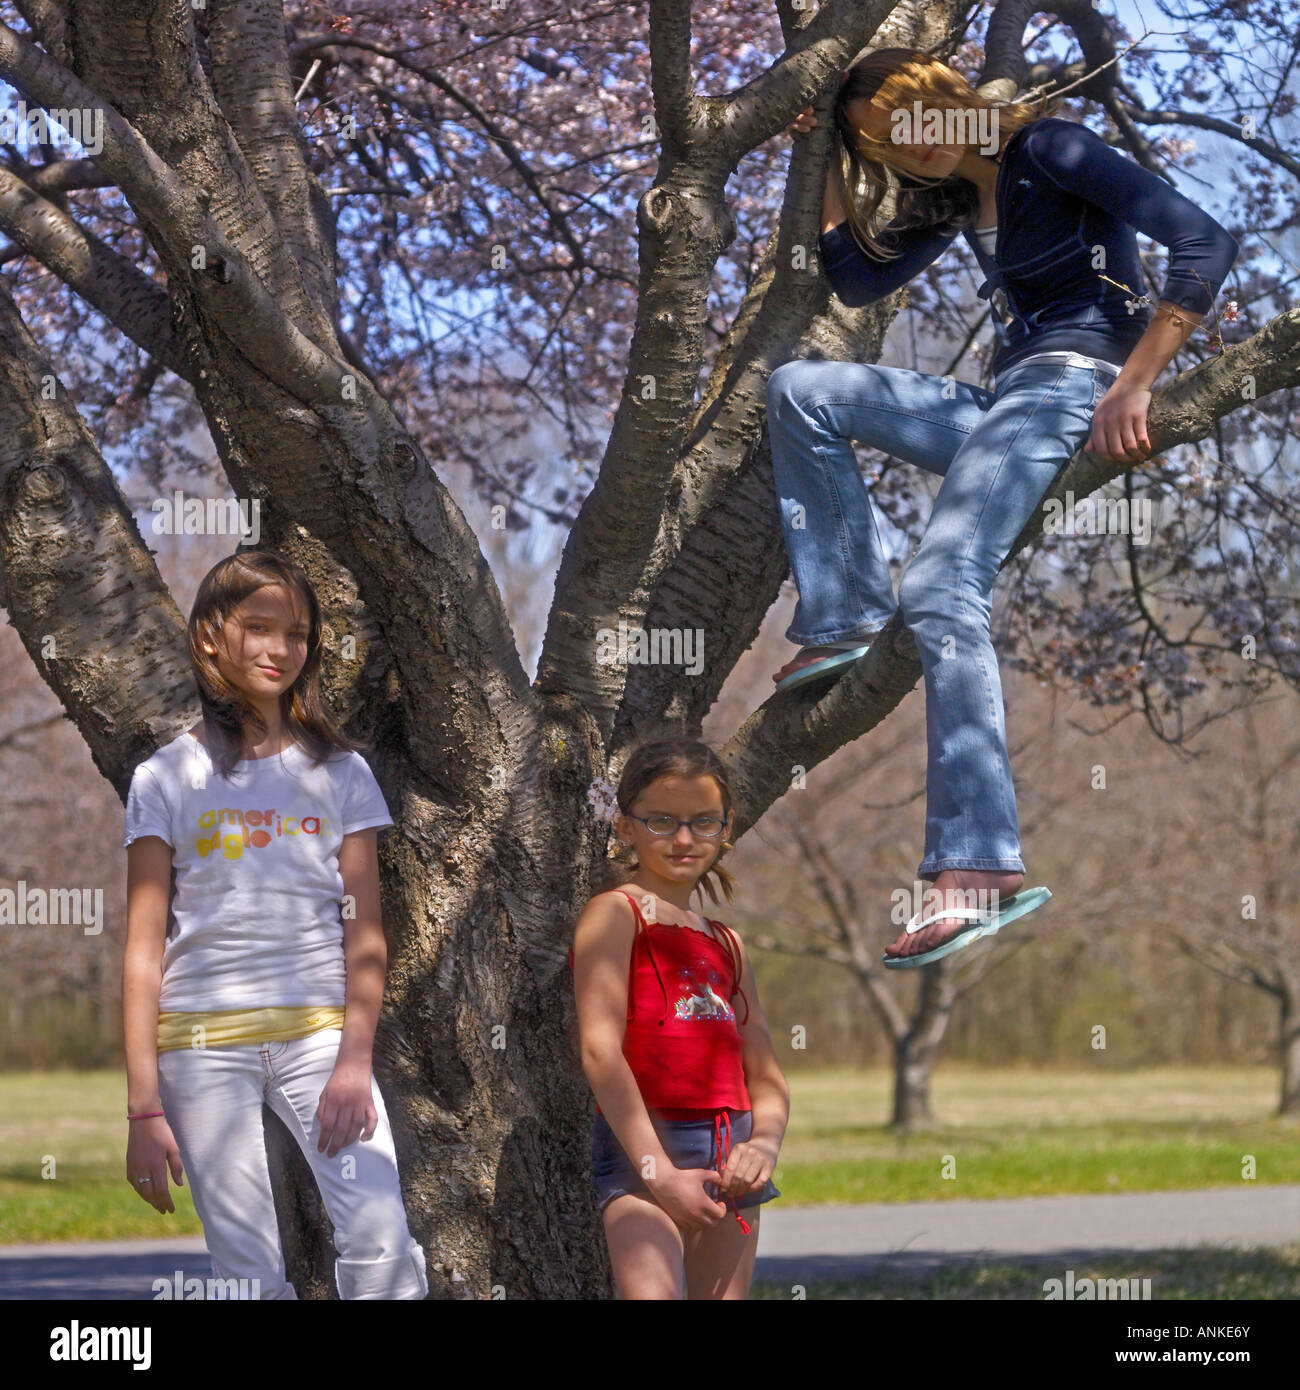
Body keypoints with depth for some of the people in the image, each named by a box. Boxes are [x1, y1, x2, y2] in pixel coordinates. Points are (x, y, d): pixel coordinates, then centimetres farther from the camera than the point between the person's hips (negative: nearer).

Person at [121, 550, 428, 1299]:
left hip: (318, 1028, 1)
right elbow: (144, 949, 3)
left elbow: (366, 933, 6)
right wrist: (143, 1106, -4)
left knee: (382, 1244, -18)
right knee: (250, 1273, -3)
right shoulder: (168, 778, 7)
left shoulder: (340, 770, 10)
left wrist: (354, 1060, -9)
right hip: (202, 1037, -1)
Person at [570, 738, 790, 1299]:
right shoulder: (615, 913, 0)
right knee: (651, 1292, -24)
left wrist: (764, 1141, -5)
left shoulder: (725, 945, 19)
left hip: (728, 1157, 7)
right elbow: (600, 1049, -11)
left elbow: (766, 1076, 18)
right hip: (641, 1146, -7)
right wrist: (656, 1168, -19)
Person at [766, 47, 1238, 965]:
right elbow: (860, 280, 30)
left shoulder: (1048, 150, -6)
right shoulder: (957, 196, 19)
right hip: (1003, 401, 9)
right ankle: (848, 616, 0)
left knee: (942, 591, -28)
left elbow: (1204, 242, -15)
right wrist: (828, 169, 19)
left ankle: (980, 866, -40)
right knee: (799, 391, 8)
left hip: (1071, 382, -9)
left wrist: (1134, 384, -19)